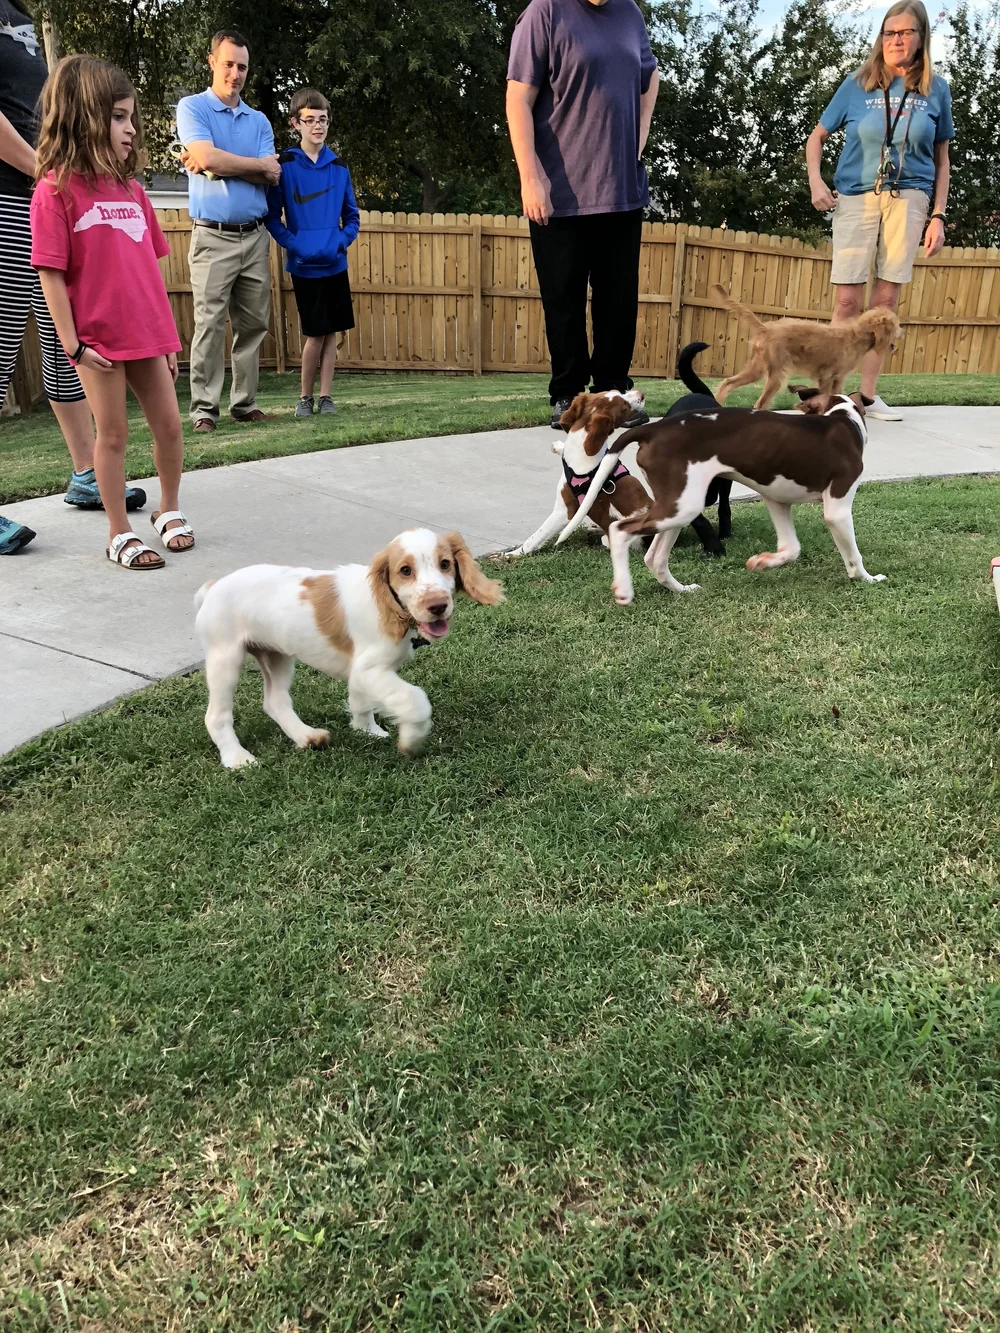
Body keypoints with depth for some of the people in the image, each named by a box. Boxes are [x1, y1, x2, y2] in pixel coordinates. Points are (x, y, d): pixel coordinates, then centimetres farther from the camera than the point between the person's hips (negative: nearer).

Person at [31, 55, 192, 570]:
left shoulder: (132, 189, 11)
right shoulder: (56, 189, -7)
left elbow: (152, 268, 14)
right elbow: (51, 274, -9)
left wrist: (169, 336, 14)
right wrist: (73, 343, -13)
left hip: (148, 335, 6)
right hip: (98, 341, -5)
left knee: (168, 426, 10)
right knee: (113, 434, 2)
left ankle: (169, 510, 30)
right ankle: (119, 533, 13)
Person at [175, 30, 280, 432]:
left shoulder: (259, 121, 15)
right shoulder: (192, 107, 2)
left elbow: (272, 178, 2)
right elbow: (206, 157, -15)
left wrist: (222, 165, -9)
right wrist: (258, 164, -4)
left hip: (255, 236, 5)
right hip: (213, 236, -5)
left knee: (253, 324, 4)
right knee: (210, 324, -9)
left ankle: (244, 402, 12)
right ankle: (204, 408, -6)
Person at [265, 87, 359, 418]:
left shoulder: (339, 167, 7)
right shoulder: (284, 165, -4)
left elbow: (352, 215, 12)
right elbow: (272, 216, -3)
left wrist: (342, 241, -5)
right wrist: (294, 245, -15)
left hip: (336, 264, 4)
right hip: (304, 266, -3)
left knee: (331, 331, 6)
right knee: (315, 334, -3)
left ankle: (325, 395, 16)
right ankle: (305, 396, 13)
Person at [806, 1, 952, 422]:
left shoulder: (936, 89, 7)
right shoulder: (857, 84, 4)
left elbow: (941, 157, 11)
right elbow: (817, 137, 10)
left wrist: (938, 216, 4)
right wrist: (816, 182, -7)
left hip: (908, 199, 1)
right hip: (855, 197, -1)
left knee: (886, 300, 1)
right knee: (848, 299, -7)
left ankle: (867, 394, 8)